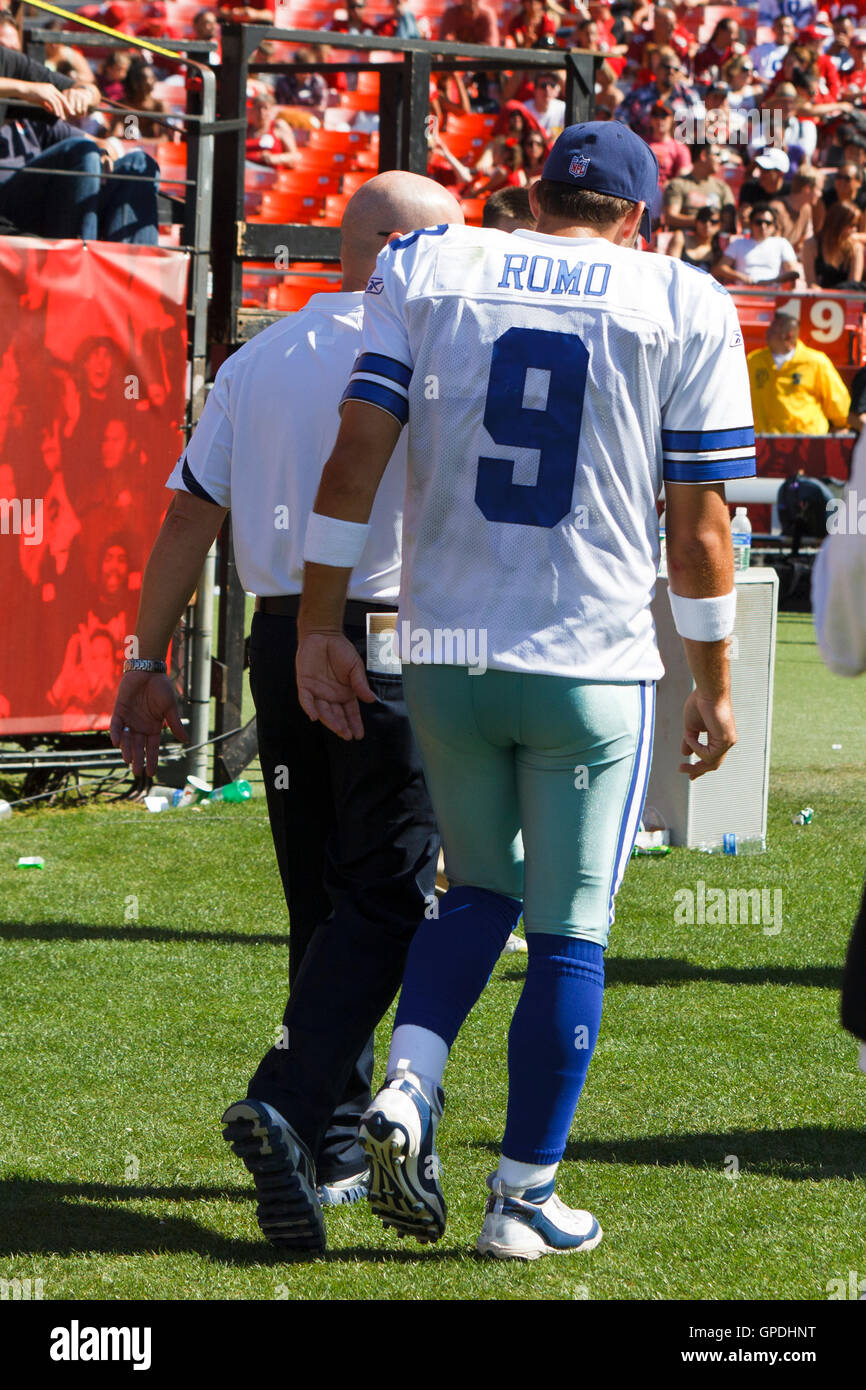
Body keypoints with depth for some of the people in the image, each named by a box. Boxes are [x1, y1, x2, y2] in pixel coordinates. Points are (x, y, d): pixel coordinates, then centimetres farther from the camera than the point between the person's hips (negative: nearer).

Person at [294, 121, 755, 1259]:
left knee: (479, 888, 22)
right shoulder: (681, 307, 0)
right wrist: (713, 686, 10)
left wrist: (320, 624, 3)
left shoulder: (426, 270, 4)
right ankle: (525, 1195, 11)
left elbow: (356, 453, -2)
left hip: (446, 653, 3)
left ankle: (408, 1086, -1)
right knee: (568, 933, 8)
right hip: (593, 659, -3)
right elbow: (699, 525, 0)